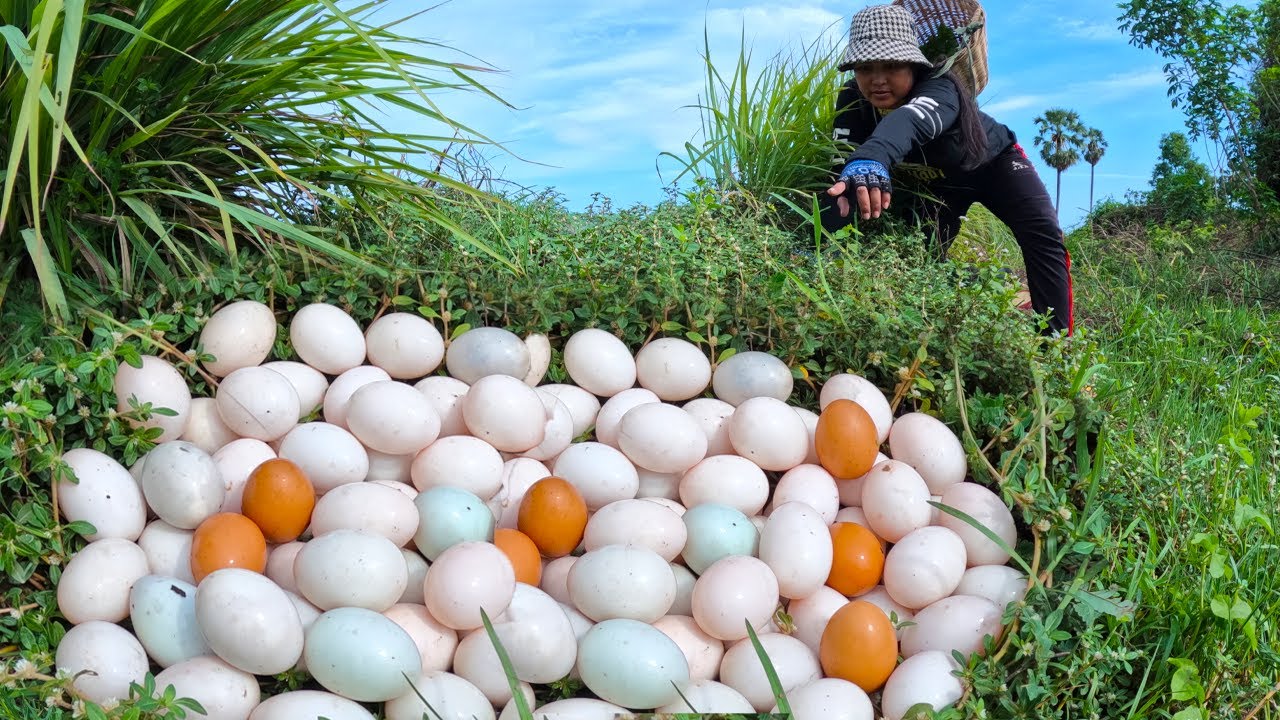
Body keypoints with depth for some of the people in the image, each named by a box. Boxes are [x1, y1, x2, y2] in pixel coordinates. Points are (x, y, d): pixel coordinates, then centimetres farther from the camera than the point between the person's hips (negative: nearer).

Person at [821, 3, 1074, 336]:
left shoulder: (939, 88, -43)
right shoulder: (852, 103, -27)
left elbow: (909, 121, -67)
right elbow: (840, 172, -34)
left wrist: (870, 158, -90)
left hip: (993, 162, -4)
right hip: (936, 182, 4)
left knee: (1043, 236, -21)